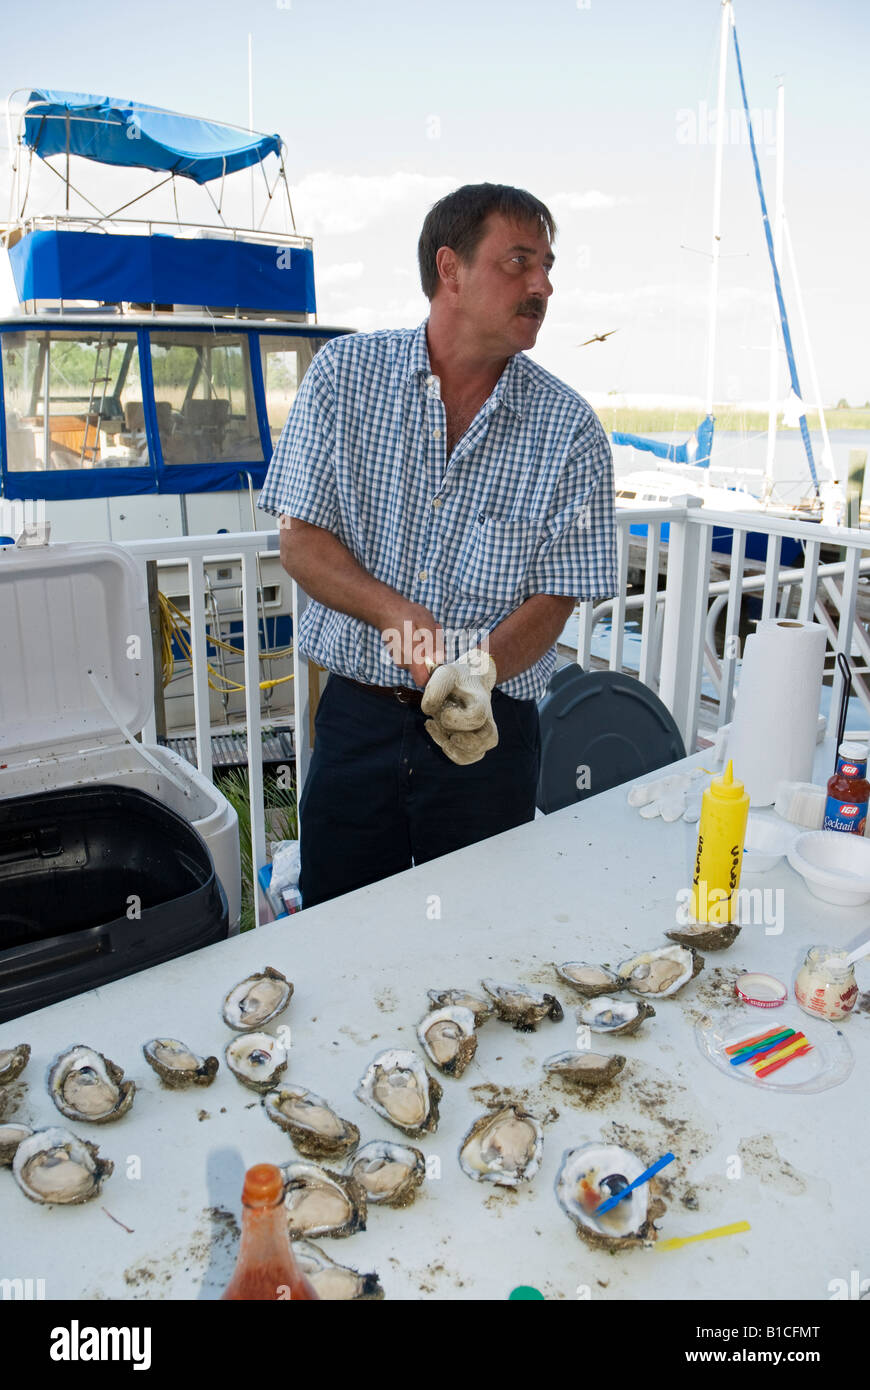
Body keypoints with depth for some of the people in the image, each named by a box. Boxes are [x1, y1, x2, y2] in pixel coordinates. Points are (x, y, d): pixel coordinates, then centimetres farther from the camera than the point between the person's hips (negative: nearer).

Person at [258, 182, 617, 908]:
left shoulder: (569, 428, -4)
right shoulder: (345, 374, -1)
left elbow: (556, 597, -4)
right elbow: (302, 544, -3)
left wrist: (481, 669, -24)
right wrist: (399, 615, -19)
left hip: (491, 736, 0)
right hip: (357, 719, 1)